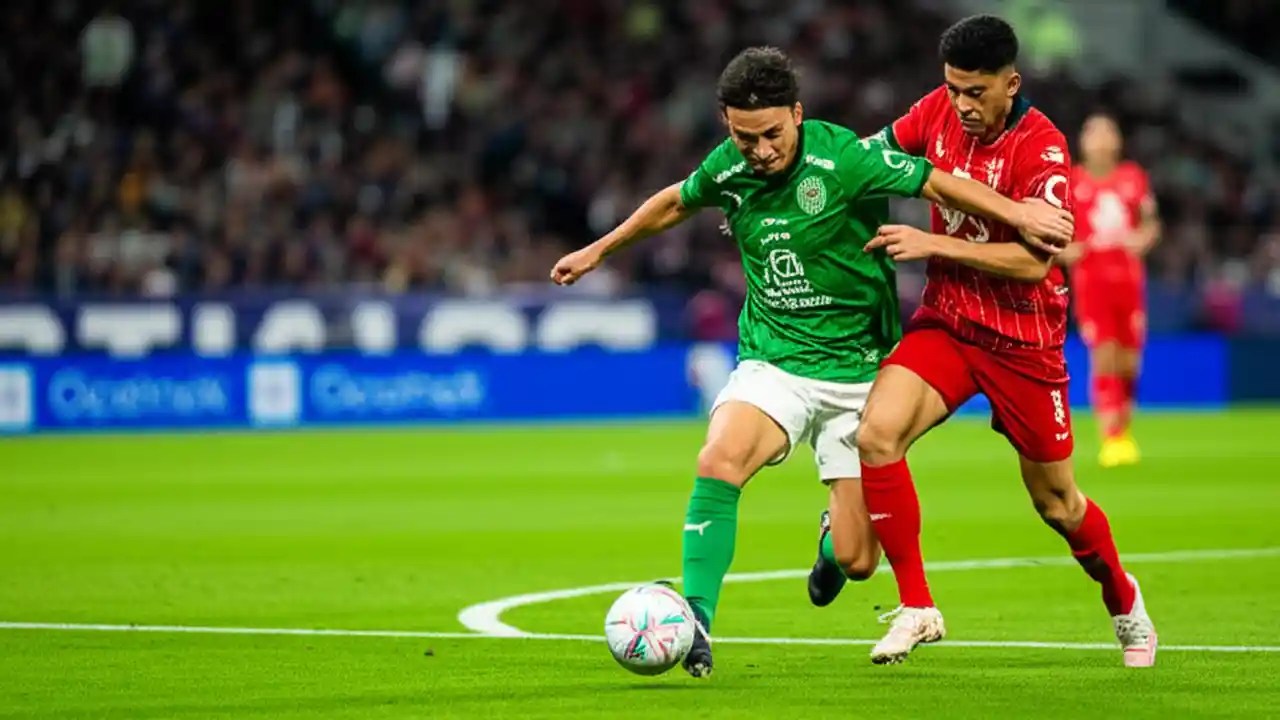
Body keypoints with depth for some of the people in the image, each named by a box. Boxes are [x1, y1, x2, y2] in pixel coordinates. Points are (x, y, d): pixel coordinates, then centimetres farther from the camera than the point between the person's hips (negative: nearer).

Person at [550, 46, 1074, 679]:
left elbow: (938, 183, -8)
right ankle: (695, 621, -28)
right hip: (772, 361, 2)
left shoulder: (845, 157, -17)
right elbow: (677, 201, 18)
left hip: (858, 368, -2)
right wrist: (600, 248, 28)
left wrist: (1016, 211, -22)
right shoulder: (726, 169, -4)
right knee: (719, 459, -32)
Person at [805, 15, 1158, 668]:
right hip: (944, 323, 4)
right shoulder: (939, 111, -4)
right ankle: (916, 608, -13)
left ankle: (1124, 602, 40)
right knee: (876, 432, -23)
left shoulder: (1041, 148, -20)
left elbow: (1034, 260, -25)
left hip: (1023, 342, -4)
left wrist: (933, 244, -25)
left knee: (1055, 502, 9)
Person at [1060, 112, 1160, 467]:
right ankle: (1110, 439, -14)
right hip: (1090, 278, -3)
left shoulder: (1134, 178, 7)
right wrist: (1064, 250, -14)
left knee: (1129, 362, 6)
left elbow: (1151, 224, 15)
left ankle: (1124, 431, 23)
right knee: (1103, 358, -14)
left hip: (1128, 277, 3)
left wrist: (1142, 240, -7)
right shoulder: (1071, 182, 0)